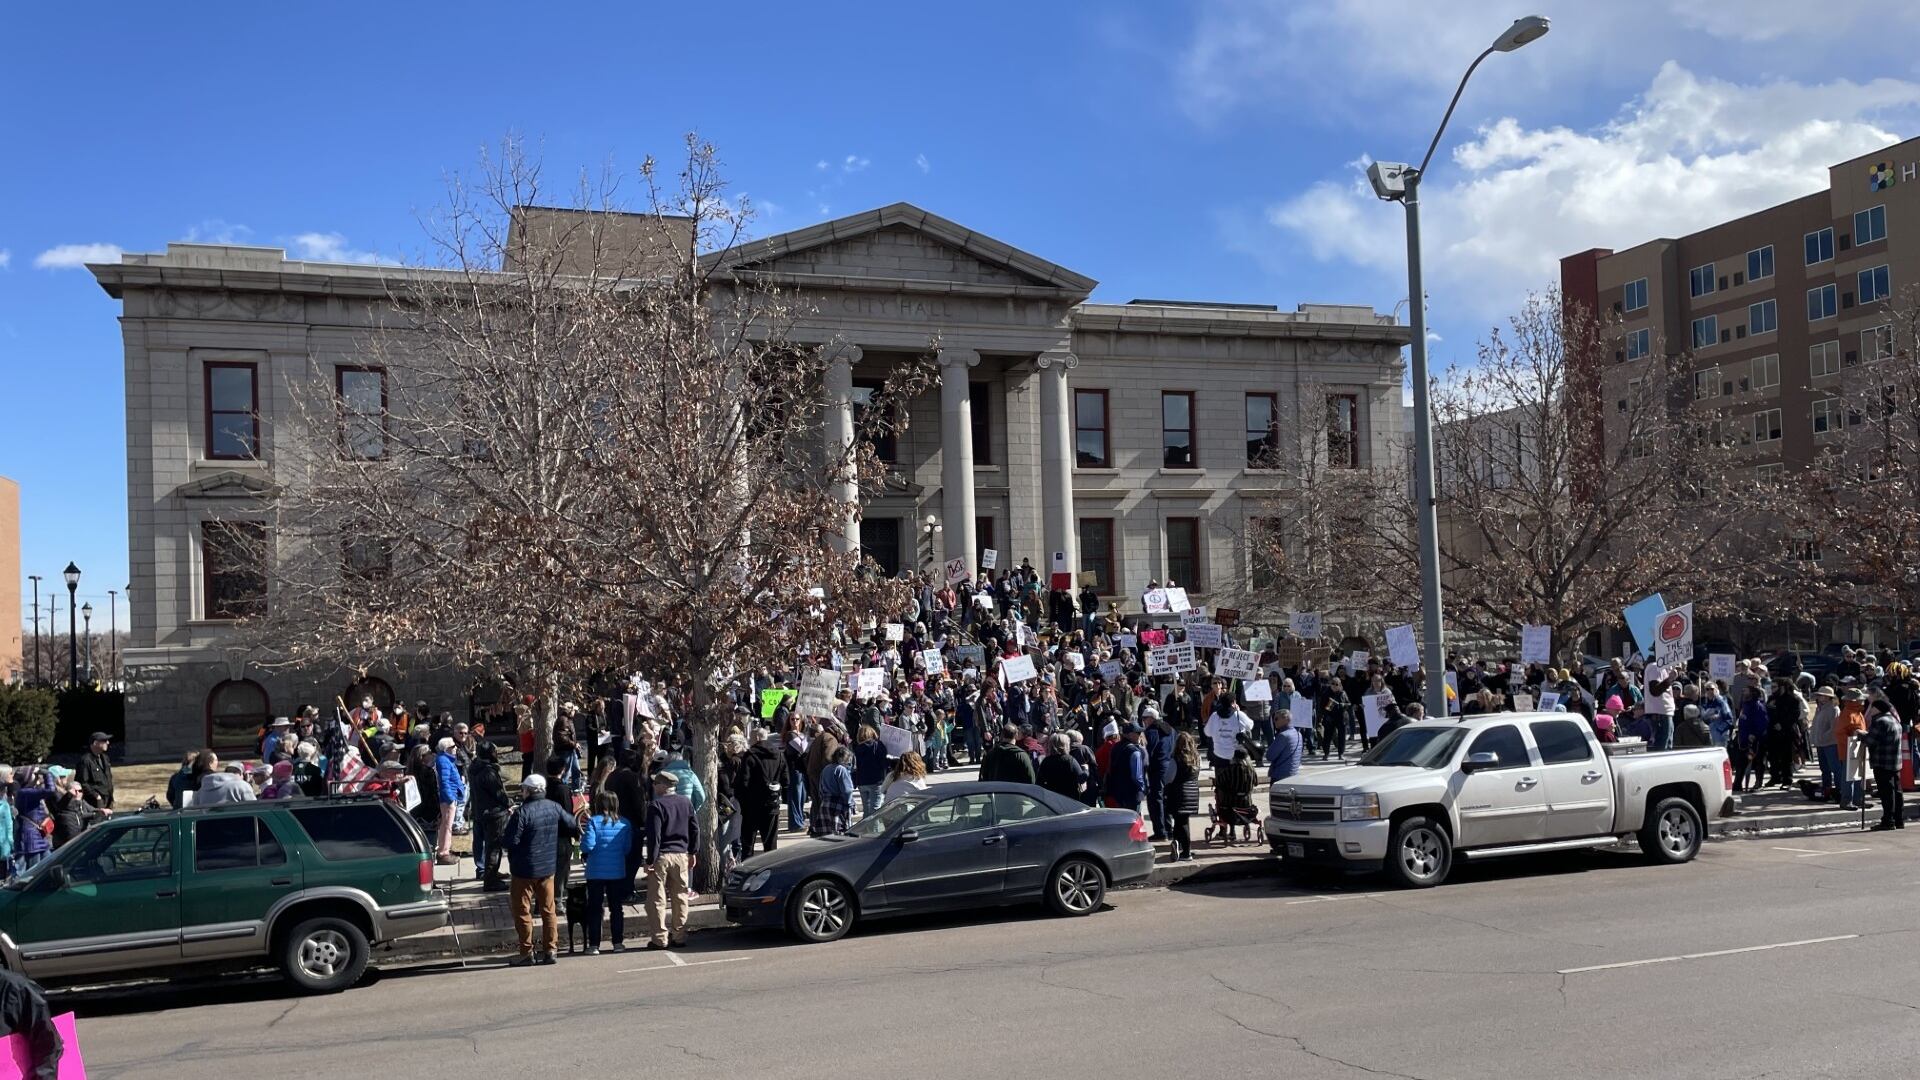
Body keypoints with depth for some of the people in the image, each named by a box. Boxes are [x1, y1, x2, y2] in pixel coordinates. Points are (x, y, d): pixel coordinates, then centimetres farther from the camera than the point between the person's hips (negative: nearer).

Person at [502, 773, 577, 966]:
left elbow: (510, 841, -21)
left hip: (525, 870, -6)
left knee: (522, 911, 5)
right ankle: (550, 949, 14)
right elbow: (573, 826, 7)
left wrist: (500, 841, 1)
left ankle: (527, 952, 6)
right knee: (548, 909, 13)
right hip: (548, 867, 6)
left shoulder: (522, 813, -20)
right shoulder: (554, 807, -1)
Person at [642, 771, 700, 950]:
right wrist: (693, 852, 18)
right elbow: (694, 829, 10)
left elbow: (654, 835, -15)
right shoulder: (686, 802, 5)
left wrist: (650, 860, -11)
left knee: (657, 899, 2)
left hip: (661, 856, -5)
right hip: (681, 855, 5)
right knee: (680, 898, 12)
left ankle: (660, 938, 2)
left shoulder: (656, 806, -12)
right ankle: (679, 936, 13)